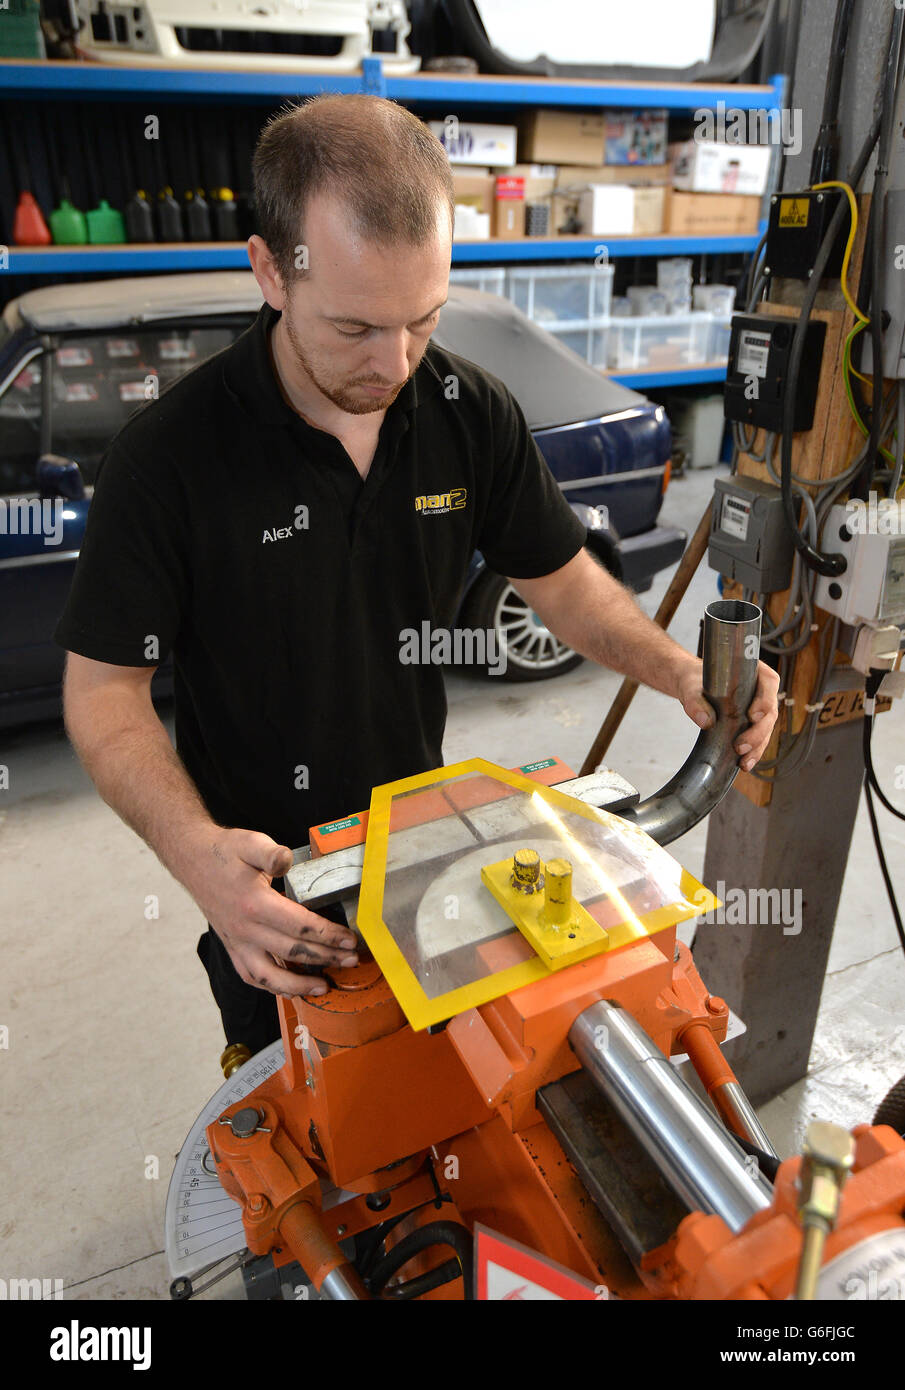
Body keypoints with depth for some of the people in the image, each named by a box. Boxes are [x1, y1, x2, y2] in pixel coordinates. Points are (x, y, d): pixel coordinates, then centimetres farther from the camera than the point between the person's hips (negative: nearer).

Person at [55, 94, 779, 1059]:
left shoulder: (472, 415, -12)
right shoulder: (169, 455, -24)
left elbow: (564, 581, -3)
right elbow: (104, 688, -19)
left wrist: (679, 671, -21)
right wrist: (196, 853, -35)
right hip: (265, 869, -3)